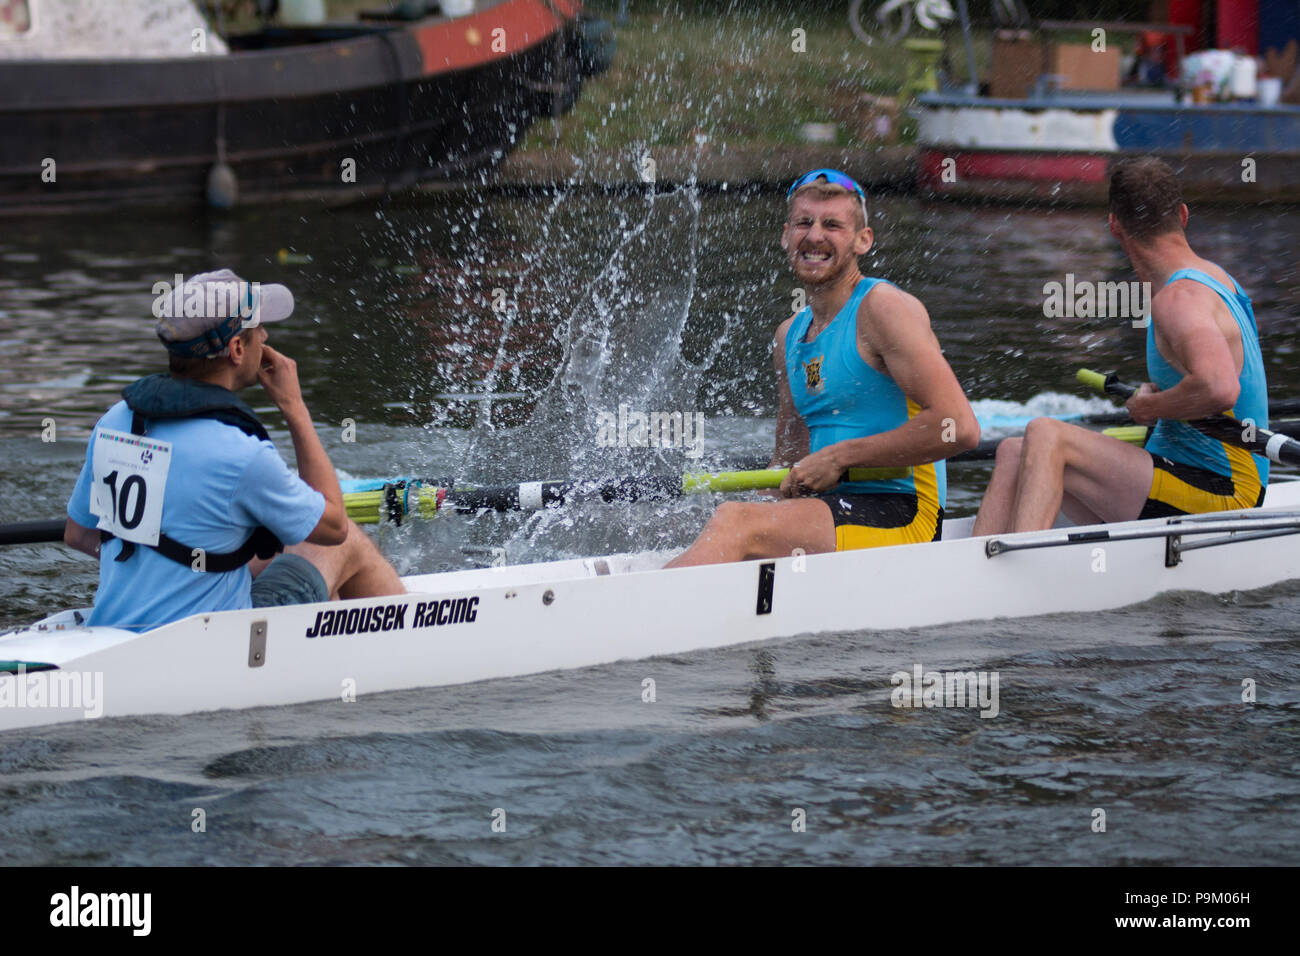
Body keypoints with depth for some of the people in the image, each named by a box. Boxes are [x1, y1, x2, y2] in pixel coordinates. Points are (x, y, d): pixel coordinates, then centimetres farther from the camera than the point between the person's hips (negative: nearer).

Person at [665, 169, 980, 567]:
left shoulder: (884, 307, -7)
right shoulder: (790, 335, 18)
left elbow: (959, 427, -18)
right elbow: (790, 457, 24)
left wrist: (841, 456, -14)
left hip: (898, 516, -9)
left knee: (735, 523, -26)